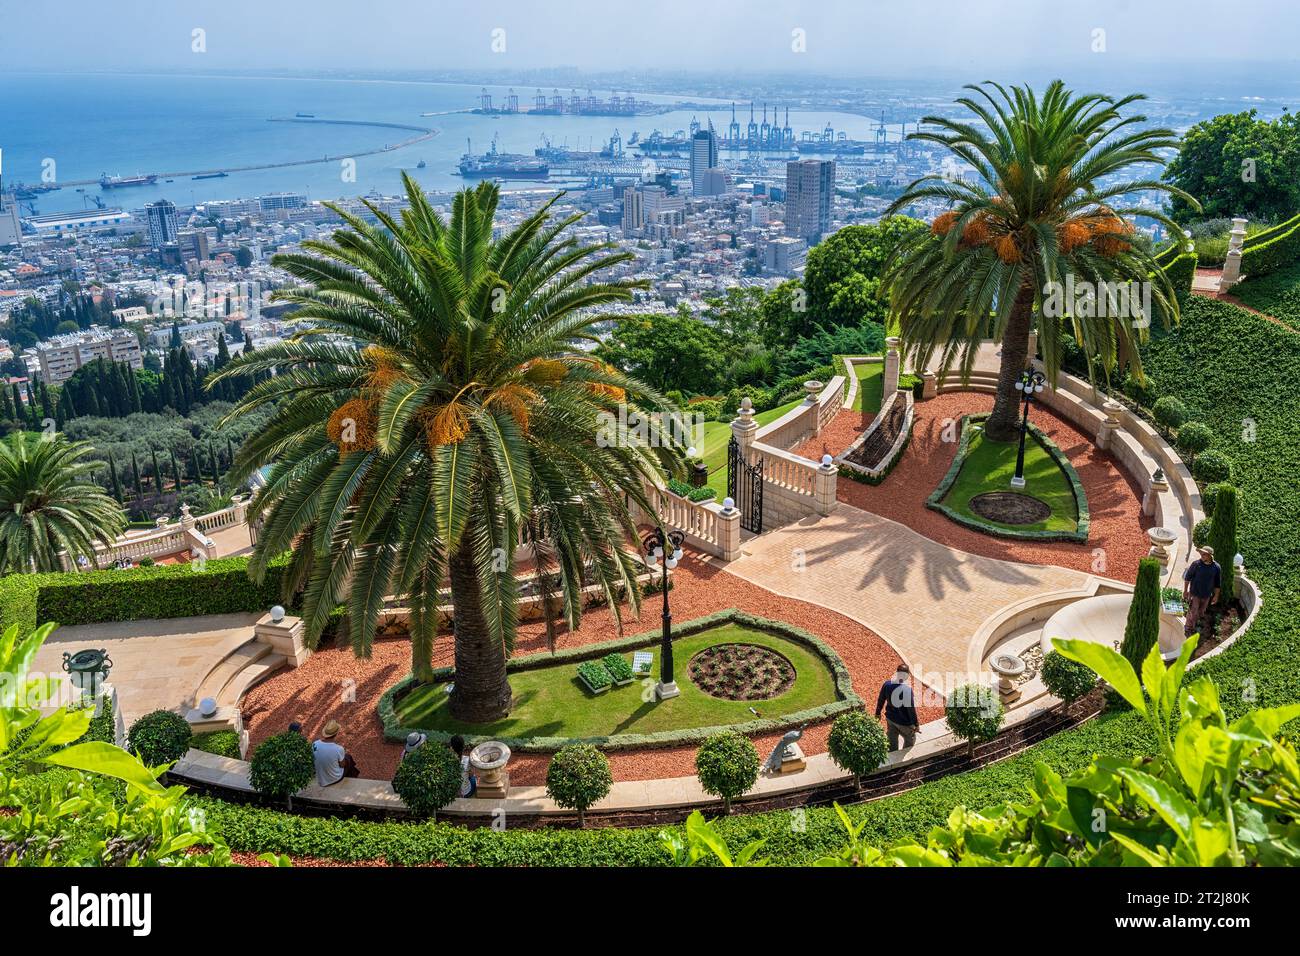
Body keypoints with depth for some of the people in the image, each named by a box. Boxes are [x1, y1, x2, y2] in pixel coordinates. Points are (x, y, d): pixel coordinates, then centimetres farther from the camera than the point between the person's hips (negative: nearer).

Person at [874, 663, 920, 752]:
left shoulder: (887, 684, -14)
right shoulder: (907, 689, -31)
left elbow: (880, 700, 0)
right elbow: (911, 708, -23)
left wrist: (878, 713, 18)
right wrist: (916, 723, -9)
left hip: (890, 718, 5)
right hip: (903, 722, -5)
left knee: (892, 742, 24)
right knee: (910, 741, 23)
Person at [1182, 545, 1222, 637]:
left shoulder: (1216, 567, -9)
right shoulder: (1196, 564, -15)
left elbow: (1217, 583, 3)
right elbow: (1187, 578, -3)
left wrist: (1216, 596, 5)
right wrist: (1185, 591, 0)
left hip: (1206, 595, 3)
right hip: (1195, 594, -3)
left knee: (1201, 613, 16)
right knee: (1193, 613, -3)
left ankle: (1194, 627, 34)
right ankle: (1188, 630, 13)